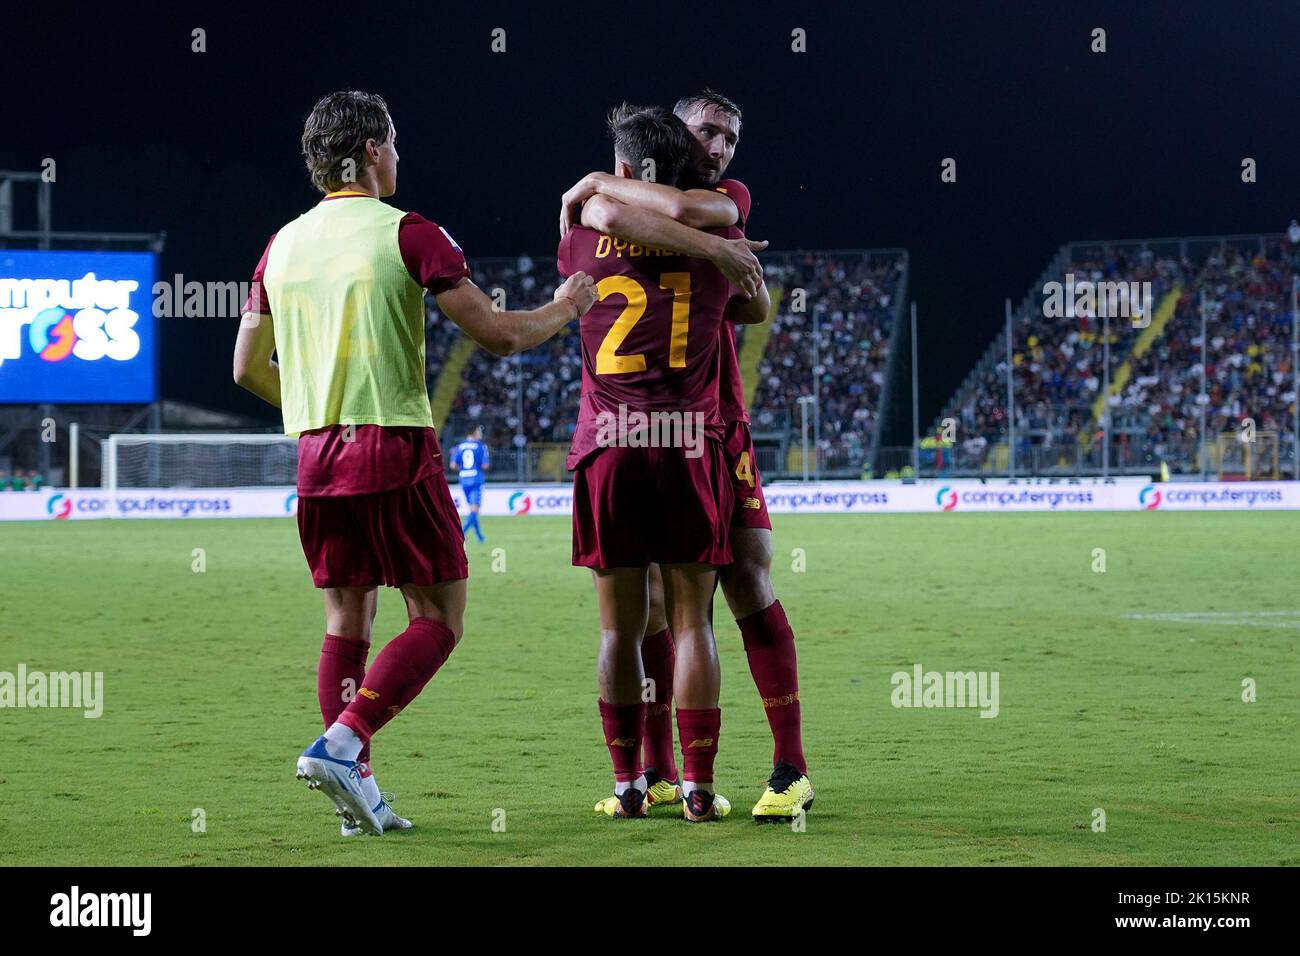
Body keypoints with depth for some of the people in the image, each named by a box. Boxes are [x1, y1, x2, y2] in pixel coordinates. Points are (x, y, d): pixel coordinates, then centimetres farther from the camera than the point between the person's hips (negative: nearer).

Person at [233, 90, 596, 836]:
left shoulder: (284, 245, 10)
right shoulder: (408, 234, -7)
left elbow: (248, 367, 16)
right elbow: (499, 335, -8)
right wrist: (566, 308, 10)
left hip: (318, 456, 6)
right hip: (396, 451, -6)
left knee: (348, 619, 12)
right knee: (439, 620, 0)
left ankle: (356, 787, 8)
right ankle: (341, 744, -15)